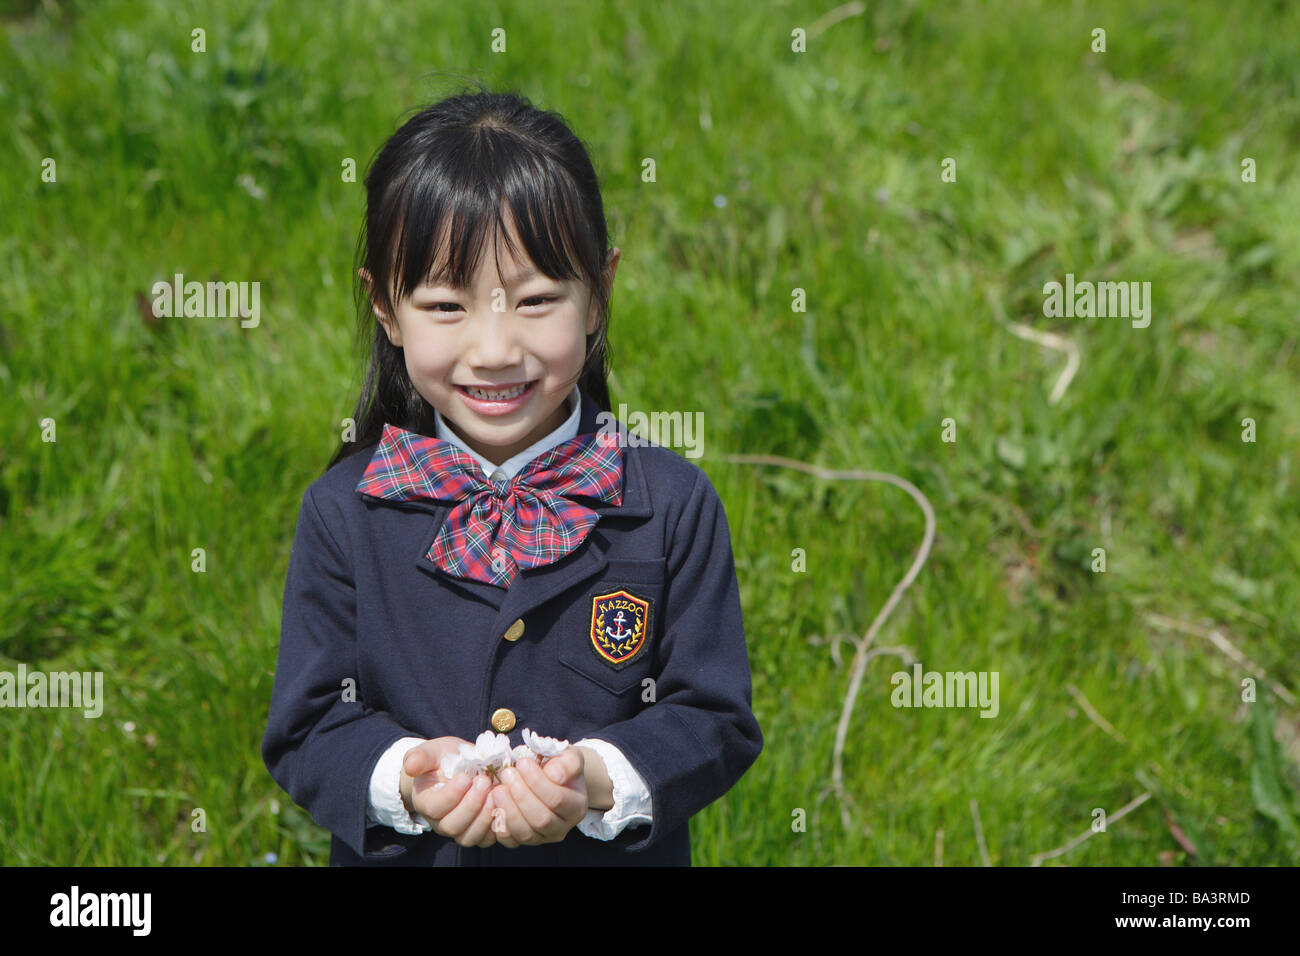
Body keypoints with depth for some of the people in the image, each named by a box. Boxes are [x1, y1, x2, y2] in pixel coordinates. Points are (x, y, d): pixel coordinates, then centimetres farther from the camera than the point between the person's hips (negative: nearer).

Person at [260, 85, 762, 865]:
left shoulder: (672, 503, -11)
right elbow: (310, 725, -9)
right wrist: (403, 779, -27)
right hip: (404, 857, 0)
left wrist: (603, 782, -28)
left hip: (619, 855, 0)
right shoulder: (342, 513, -8)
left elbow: (716, 720, -11)